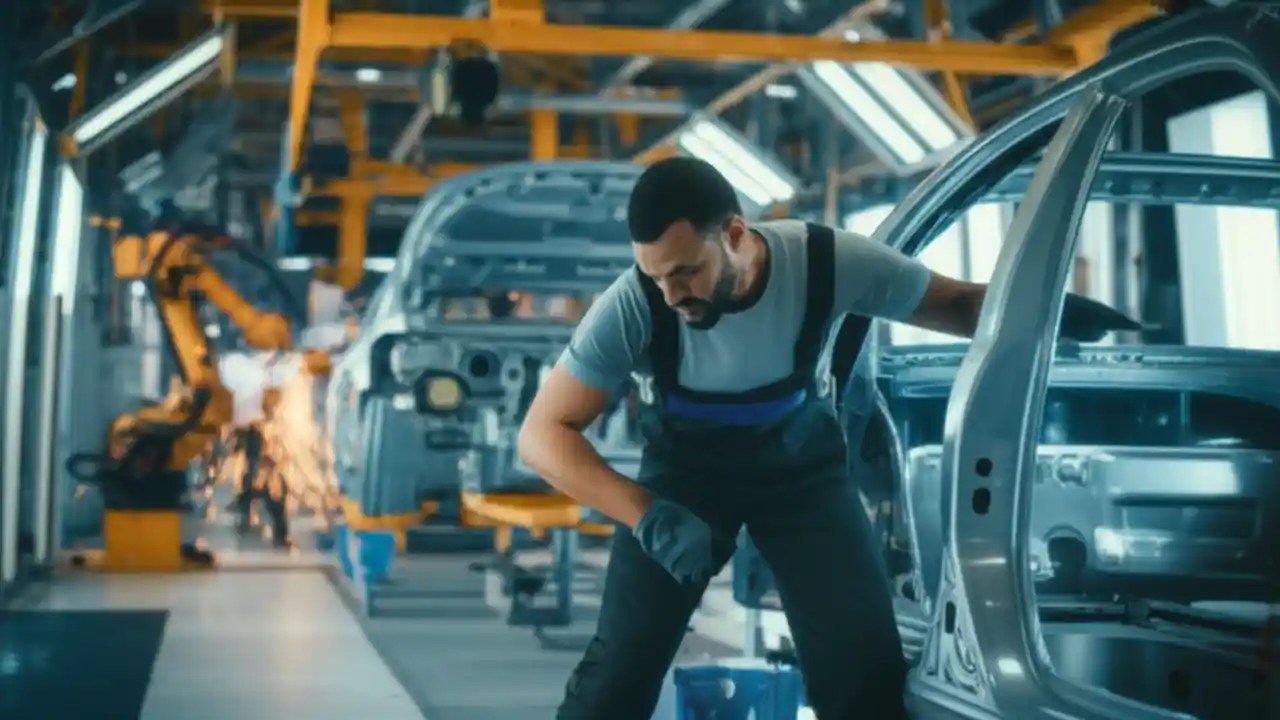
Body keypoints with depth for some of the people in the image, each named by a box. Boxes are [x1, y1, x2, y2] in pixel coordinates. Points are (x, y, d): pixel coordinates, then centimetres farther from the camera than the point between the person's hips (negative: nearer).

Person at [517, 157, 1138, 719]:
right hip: (686, 469, -1)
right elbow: (543, 435, -26)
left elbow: (957, 302, -11)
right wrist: (647, 516, -40)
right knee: (621, 663, -10)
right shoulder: (633, 305, -31)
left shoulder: (828, 262, -28)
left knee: (866, 663, -10)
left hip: (800, 463, 1)